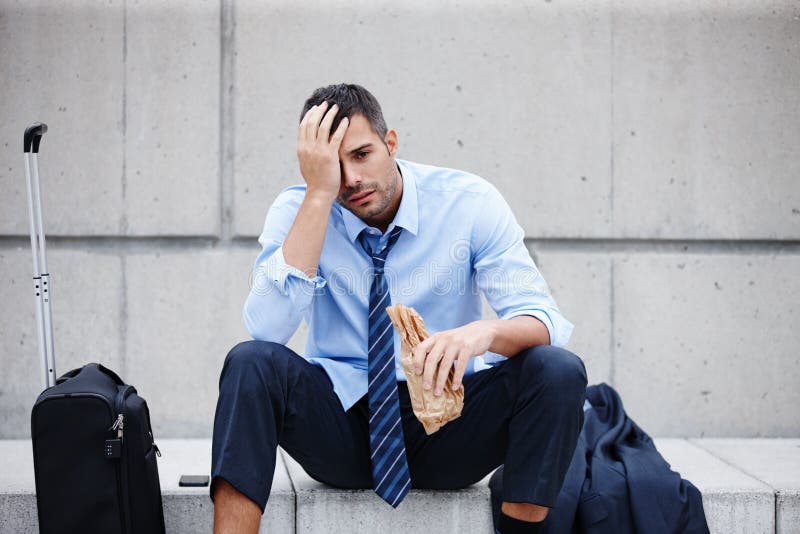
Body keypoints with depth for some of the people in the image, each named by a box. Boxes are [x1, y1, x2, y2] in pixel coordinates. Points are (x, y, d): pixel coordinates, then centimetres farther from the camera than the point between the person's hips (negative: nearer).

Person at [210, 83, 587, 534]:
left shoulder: (469, 201, -6)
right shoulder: (297, 210, -6)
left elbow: (545, 323, -12)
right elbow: (267, 326, -23)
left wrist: (486, 331, -37)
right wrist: (319, 193, -25)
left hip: (446, 429, 0)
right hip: (339, 430, 0)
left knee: (558, 370, -26)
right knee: (252, 362, -28)